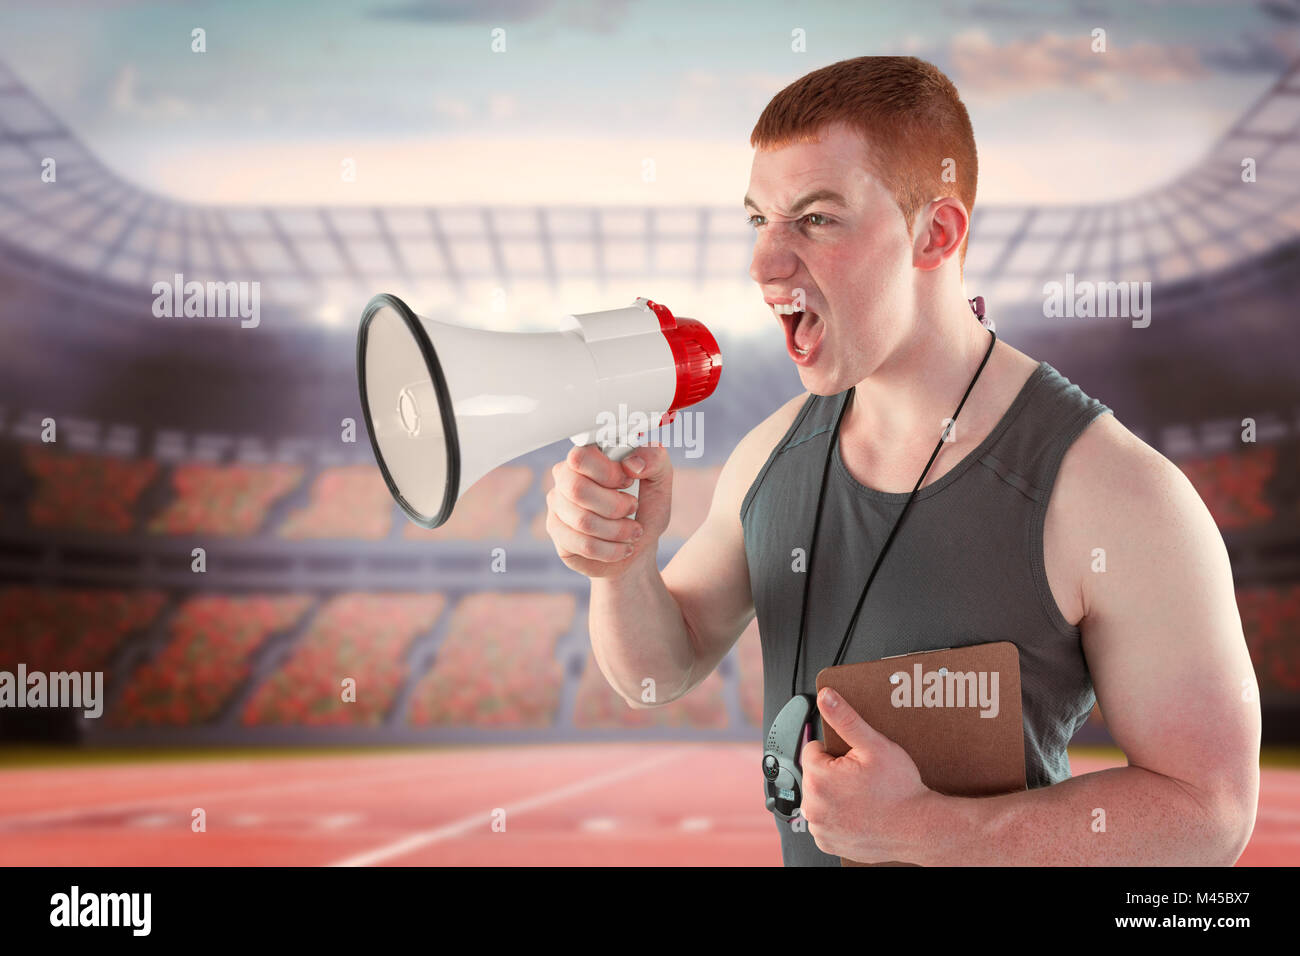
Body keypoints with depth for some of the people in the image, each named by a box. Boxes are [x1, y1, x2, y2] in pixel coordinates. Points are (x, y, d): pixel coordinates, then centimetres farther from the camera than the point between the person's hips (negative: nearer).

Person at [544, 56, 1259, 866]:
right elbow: (660, 669, 1)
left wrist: (920, 829, -29)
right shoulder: (777, 449, -8)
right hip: (807, 849, 5)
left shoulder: (1114, 492, -25)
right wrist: (622, 565, -20)